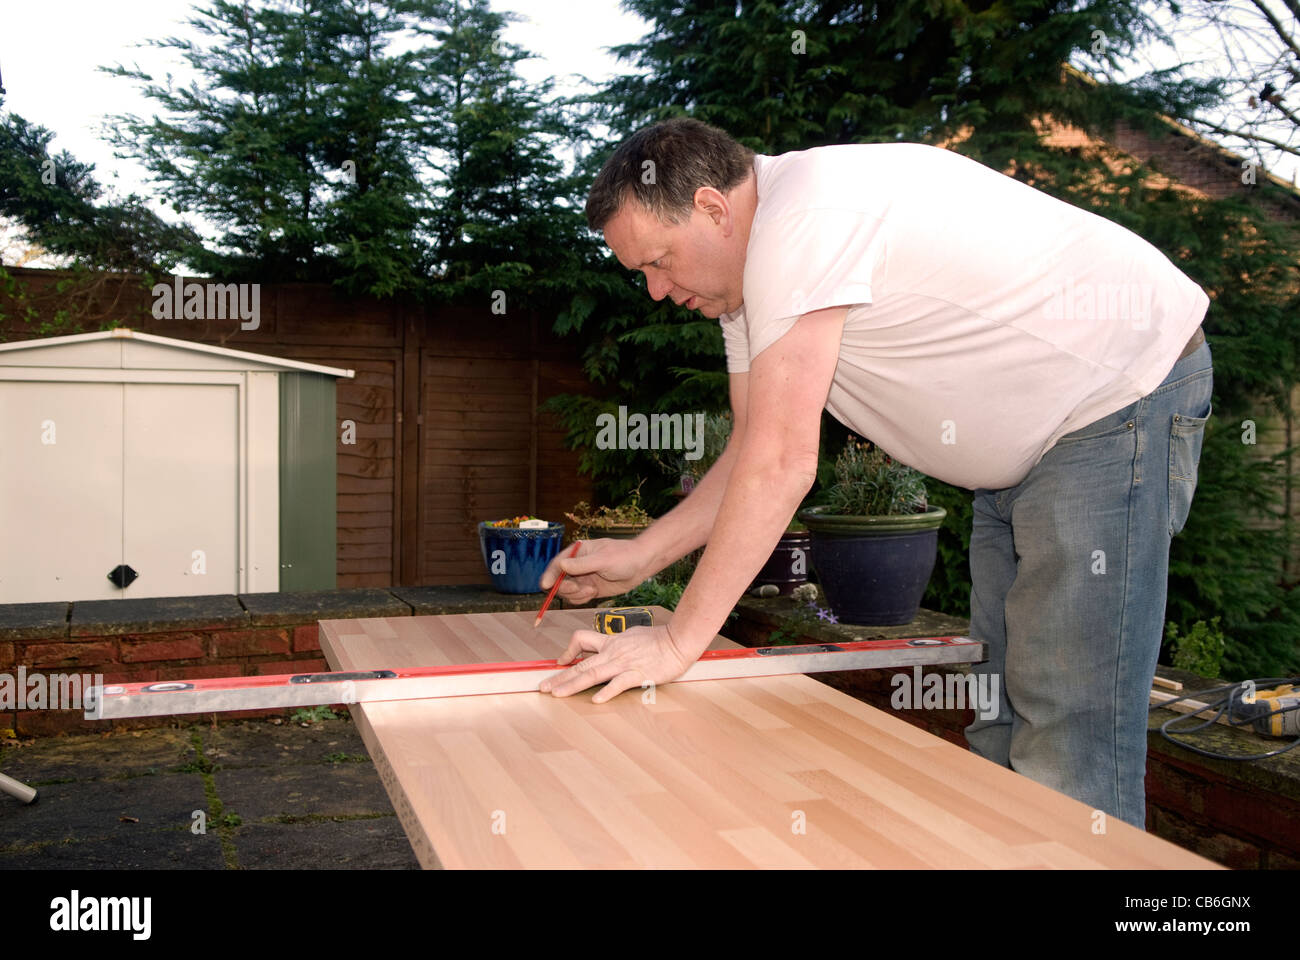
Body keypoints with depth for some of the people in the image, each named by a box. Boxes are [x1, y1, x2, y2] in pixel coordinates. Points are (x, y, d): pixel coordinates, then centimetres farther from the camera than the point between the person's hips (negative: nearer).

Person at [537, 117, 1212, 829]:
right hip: (1025, 446, 10)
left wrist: (678, 641, -25)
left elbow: (781, 466, -30)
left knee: (1067, 737, -11)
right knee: (997, 716, 15)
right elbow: (754, 454, 8)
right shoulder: (744, 263, 4)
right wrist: (639, 557, 0)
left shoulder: (803, 217, -27)